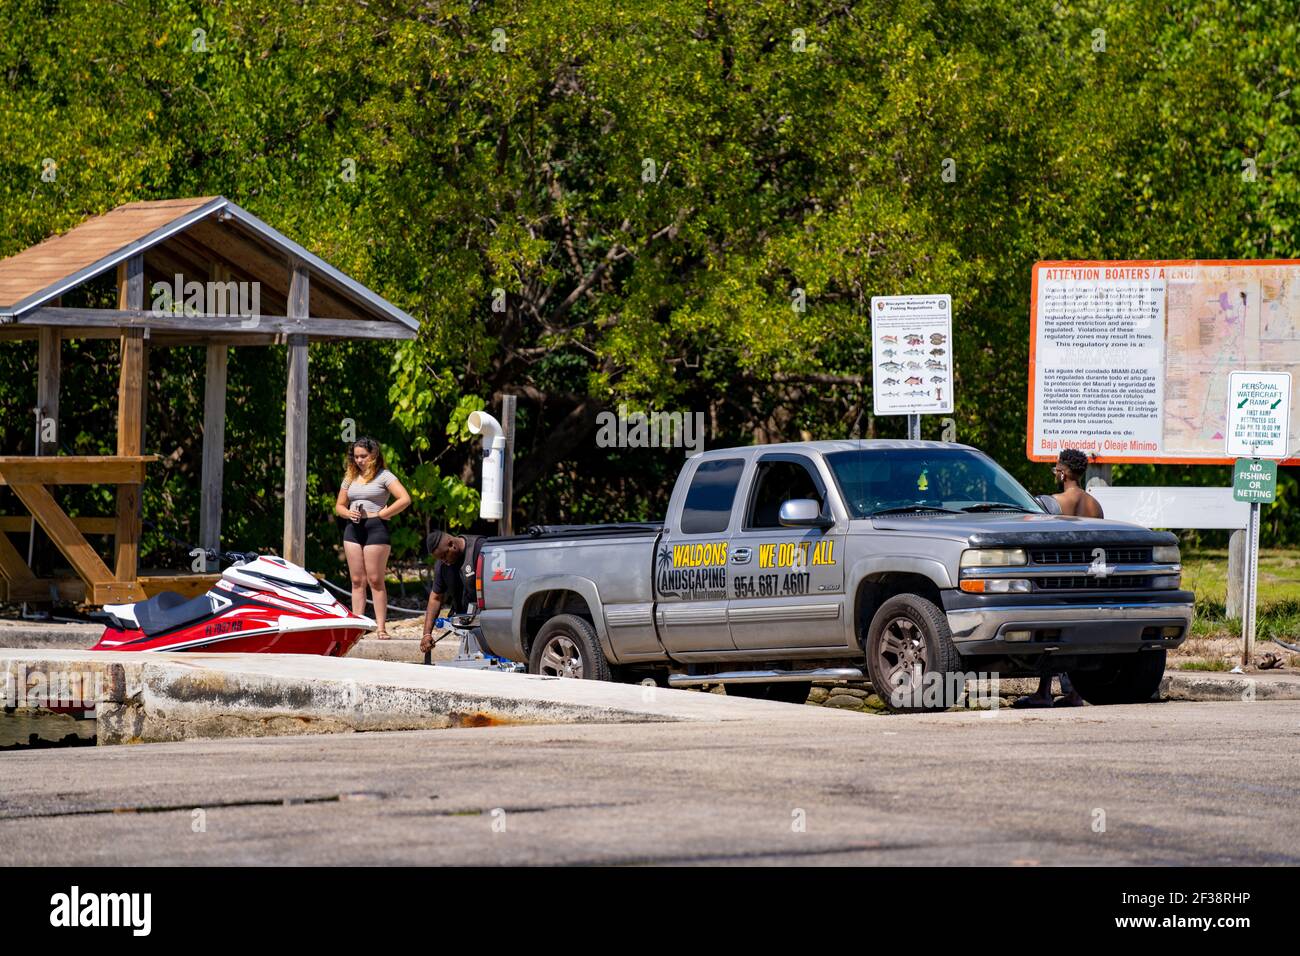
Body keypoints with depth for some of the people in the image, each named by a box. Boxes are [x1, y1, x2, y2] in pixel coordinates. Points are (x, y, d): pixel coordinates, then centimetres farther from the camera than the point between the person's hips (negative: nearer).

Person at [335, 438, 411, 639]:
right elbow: (339, 506, 21)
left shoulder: (383, 476, -2)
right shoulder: (350, 477, 16)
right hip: (353, 528, 6)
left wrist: (382, 514, -10)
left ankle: (381, 627, -5)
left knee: (375, 580, -6)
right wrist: (349, 513, -1)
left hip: (375, 527, -6)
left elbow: (405, 499, -11)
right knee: (357, 580, 4)